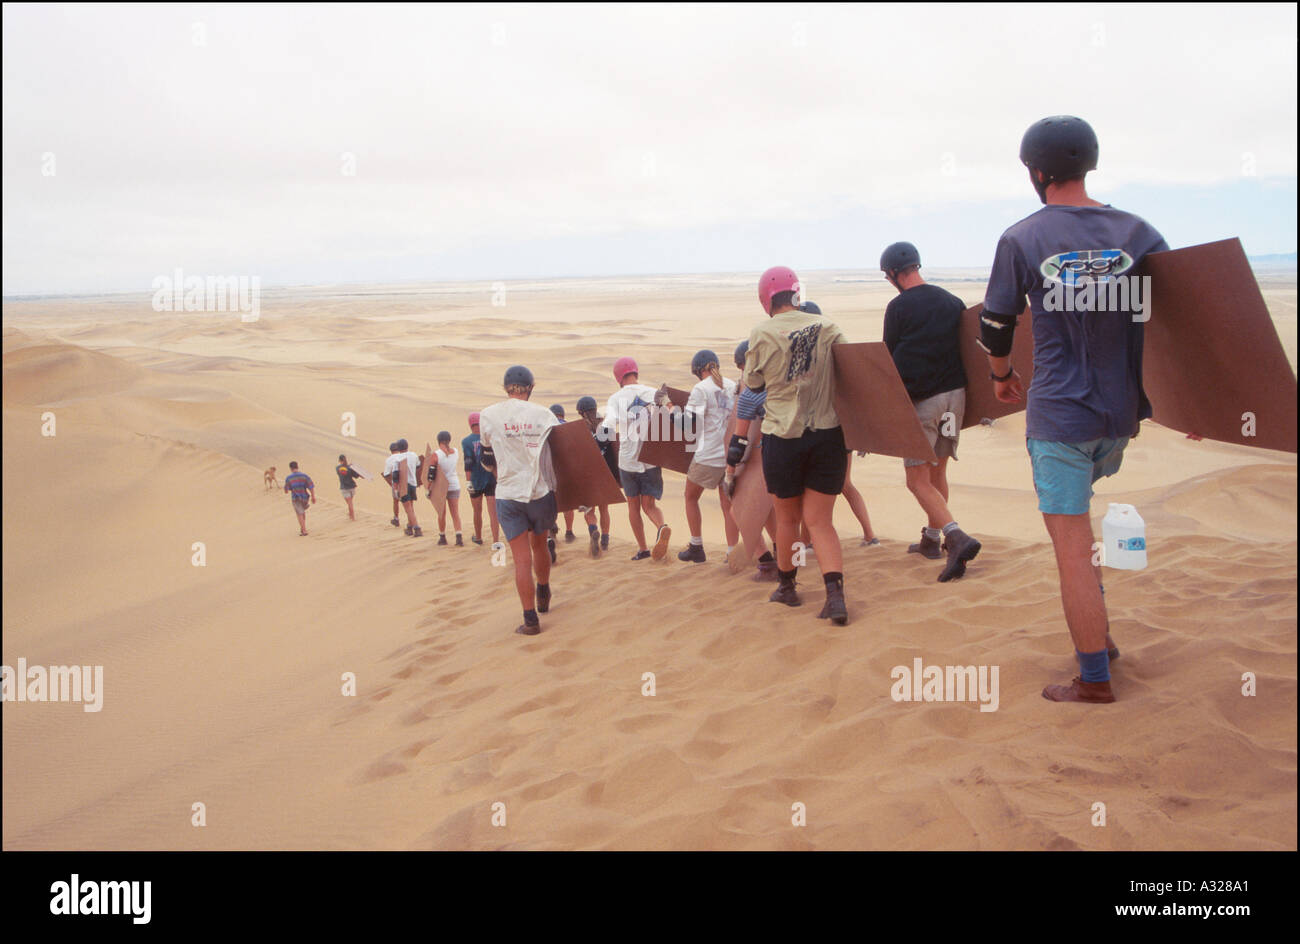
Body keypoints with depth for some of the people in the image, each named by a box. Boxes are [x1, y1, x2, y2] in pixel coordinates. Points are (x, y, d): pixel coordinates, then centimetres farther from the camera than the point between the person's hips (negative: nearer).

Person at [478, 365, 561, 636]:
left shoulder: (488, 416, -1)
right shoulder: (543, 415, -3)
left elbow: (488, 459, 10)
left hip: (508, 494, -1)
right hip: (541, 492, 1)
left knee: (522, 559, 1)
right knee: (539, 545, 23)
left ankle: (531, 619, -1)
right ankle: (543, 595, 43)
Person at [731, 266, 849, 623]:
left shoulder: (761, 335, -6)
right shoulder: (827, 328, -1)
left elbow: (752, 384, 6)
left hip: (782, 437, -1)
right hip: (827, 435, 1)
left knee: (787, 517, 17)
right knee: (820, 520, 6)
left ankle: (786, 586, 33)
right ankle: (835, 594, -11)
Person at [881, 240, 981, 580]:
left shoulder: (898, 307, -8)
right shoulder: (952, 301, 7)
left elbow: (890, 358, -3)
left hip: (920, 399, -6)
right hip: (955, 393, 6)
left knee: (918, 479, -3)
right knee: (938, 471, 19)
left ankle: (956, 537, -20)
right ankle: (931, 539, 29)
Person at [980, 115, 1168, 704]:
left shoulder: (1022, 240, -6)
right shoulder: (1136, 233, 2)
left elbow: (995, 324, 2)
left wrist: (1001, 375, 21)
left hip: (1059, 413, -5)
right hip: (1122, 410, 5)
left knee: (1072, 545, 1)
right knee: (1077, 517, 26)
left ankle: (1095, 680, 6)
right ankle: (1097, 635, 28)